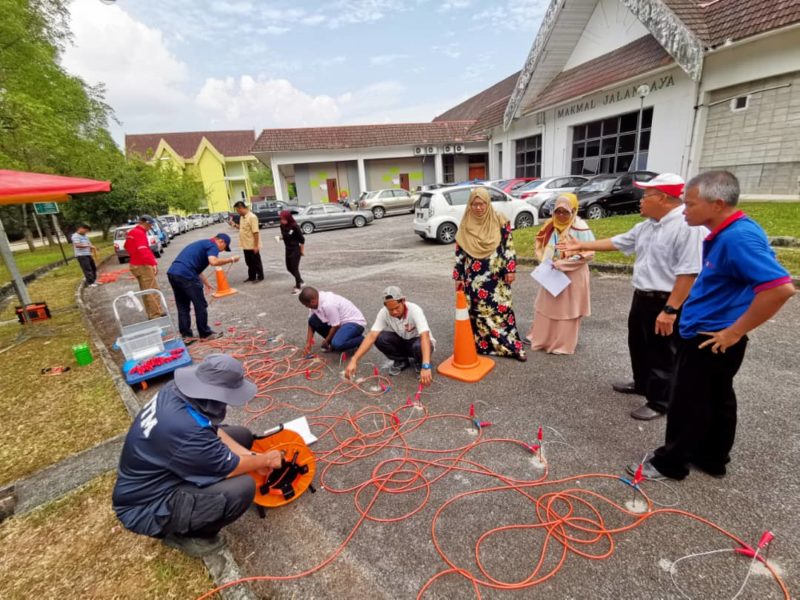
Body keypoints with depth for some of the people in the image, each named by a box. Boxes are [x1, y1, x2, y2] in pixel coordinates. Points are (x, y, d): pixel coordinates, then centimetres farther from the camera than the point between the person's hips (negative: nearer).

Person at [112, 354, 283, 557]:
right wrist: (266, 459, -4)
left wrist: (250, 456, -3)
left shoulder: (177, 390, -14)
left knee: (242, 435, 4)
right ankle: (183, 534, 1)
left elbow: (212, 431, 2)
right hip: (145, 507, -8)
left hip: (159, 474, 8)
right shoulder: (186, 431, -38)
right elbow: (231, 468, -22)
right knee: (243, 487, -27)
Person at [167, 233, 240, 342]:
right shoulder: (212, 245, 1)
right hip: (186, 275, -9)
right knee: (200, 306, 6)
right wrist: (231, 259, -8)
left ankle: (186, 335, 22)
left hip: (172, 273, 9)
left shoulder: (202, 243, 28)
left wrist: (206, 282, 36)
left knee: (182, 307, 17)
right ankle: (205, 333, 17)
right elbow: (213, 262, -20)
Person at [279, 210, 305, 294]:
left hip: (296, 249, -7)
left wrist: (302, 250, -8)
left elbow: (302, 239, -13)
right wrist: (281, 237, -9)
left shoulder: (295, 227, -20)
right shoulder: (282, 226, -1)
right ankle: (300, 281, 36)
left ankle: (298, 287, 11)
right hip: (288, 249, 7)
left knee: (295, 268, -3)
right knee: (289, 268, 15)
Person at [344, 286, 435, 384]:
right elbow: (372, 336, -28)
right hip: (401, 341, 4)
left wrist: (425, 366, -56)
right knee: (379, 338, -26)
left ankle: (421, 363, -3)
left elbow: (424, 336, -43)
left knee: (419, 346, -39)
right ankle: (401, 361, 1)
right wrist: (354, 360, -39)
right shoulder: (384, 313, -22)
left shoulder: (414, 310, -32)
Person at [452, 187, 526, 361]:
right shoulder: (465, 226, 3)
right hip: (474, 278, 2)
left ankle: (512, 346, 13)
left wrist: (511, 269, -5)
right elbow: (459, 253, 5)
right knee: (477, 312, 6)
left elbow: (509, 246, 0)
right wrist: (458, 276, 4)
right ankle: (481, 345, 20)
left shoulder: (500, 222, -1)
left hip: (497, 277, -1)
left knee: (502, 310, 1)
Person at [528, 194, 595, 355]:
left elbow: (588, 253, -17)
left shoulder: (580, 228, -14)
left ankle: (562, 344, 17)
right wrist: (545, 263, -3)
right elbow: (542, 246, 15)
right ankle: (541, 337, 30)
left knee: (566, 310, 4)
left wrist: (562, 264, -20)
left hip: (571, 276, -6)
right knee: (546, 306, 14)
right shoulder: (551, 226, 4)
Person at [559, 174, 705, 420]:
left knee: (662, 355, 6)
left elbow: (689, 273, -26)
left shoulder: (688, 226, -22)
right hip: (642, 297, 9)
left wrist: (670, 309, -28)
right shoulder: (647, 226, 8)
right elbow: (617, 242, 19)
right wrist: (581, 245, 19)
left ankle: (659, 402, 23)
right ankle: (641, 383, 45)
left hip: (666, 303, -9)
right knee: (638, 345, 24)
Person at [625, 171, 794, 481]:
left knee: (688, 404, 4)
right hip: (706, 335, 10)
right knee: (717, 401, 20)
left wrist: (735, 332, -23)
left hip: (710, 340, -10)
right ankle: (711, 458, 37)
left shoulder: (739, 237, -24)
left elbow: (781, 287, -31)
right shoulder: (725, 233, 7)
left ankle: (669, 462, 21)